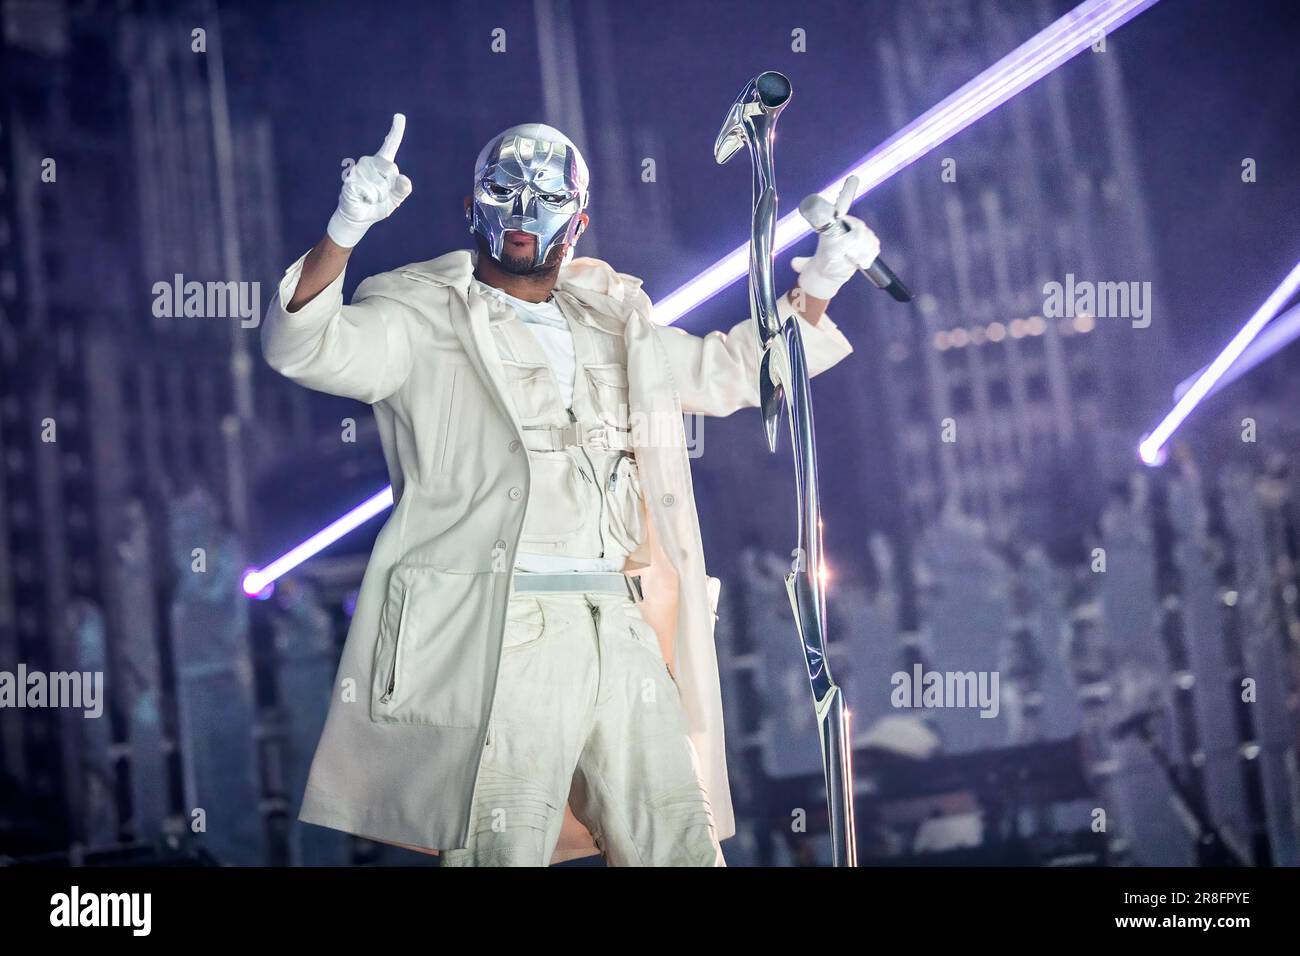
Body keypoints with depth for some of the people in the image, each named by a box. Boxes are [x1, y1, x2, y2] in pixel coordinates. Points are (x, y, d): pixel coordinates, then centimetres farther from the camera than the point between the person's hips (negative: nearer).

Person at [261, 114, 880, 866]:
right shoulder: (425, 318, 4)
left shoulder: (613, 326, 21)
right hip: (497, 632, -5)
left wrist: (816, 287, 20)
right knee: (502, 851, -7)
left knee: (680, 844, 7)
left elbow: (731, 368, 33)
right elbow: (304, 347, -11)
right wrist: (345, 232, -27)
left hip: (616, 627, 6)